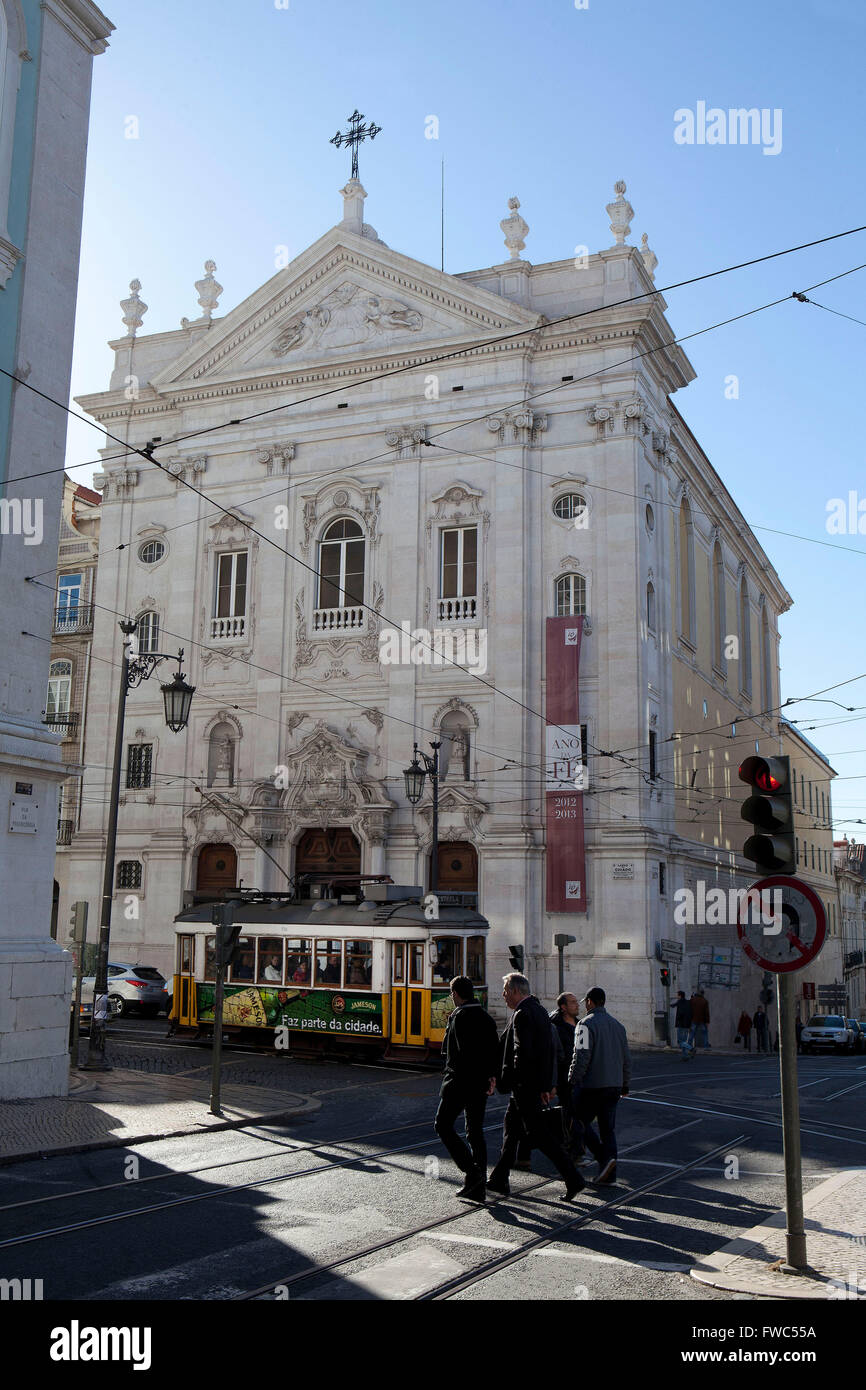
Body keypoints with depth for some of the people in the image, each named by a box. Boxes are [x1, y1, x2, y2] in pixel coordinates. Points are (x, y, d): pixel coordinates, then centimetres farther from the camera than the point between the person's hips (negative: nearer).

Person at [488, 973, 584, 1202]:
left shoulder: (522, 1015, -19)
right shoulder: (540, 1010, 11)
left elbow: (522, 1053, -26)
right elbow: (550, 1049, 14)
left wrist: (507, 1080, -13)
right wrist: (545, 1085, 17)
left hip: (524, 1085, -10)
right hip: (538, 1082, 10)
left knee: (537, 1133, -4)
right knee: (511, 1126, 17)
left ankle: (572, 1178, -5)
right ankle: (499, 1180, 24)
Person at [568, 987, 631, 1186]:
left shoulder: (586, 1024, -10)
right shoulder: (617, 1025, 13)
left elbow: (581, 1057, -18)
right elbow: (626, 1058, 16)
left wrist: (572, 1083, -13)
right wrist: (625, 1085, 23)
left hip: (591, 1085, -7)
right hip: (613, 1086, 7)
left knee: (580, 1122, 5)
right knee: (608, 1129, 10)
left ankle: (604, 1158, -10)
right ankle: (608, 1174, 8)